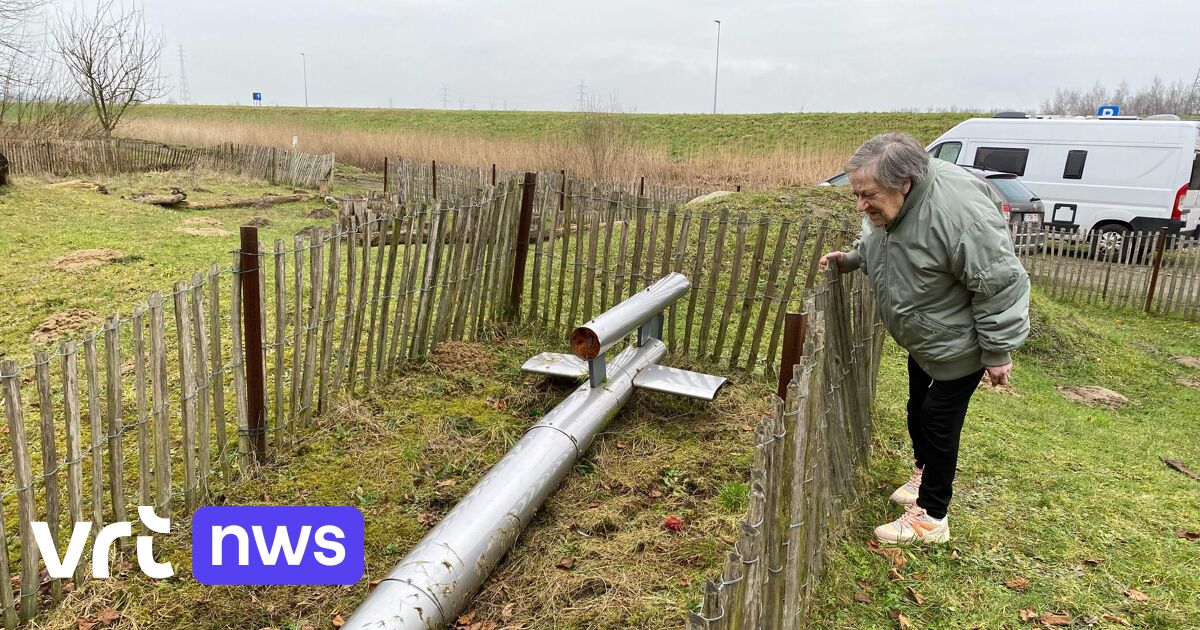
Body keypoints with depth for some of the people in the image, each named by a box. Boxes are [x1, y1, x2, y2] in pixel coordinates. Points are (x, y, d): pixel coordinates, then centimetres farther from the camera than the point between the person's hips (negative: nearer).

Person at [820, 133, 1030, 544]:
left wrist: (998, 351, -24)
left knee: (939, 419, 0)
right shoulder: (888, 205, -11)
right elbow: (875, 246, 13)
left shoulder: (957, 211, -38)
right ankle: (923, 471, 47)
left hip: (958, 342, -8)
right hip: (923, 337, 8)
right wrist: (850, 259, -6)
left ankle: (931, 518, 15)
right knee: (918, 407, 22)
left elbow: (999, 285, -30)